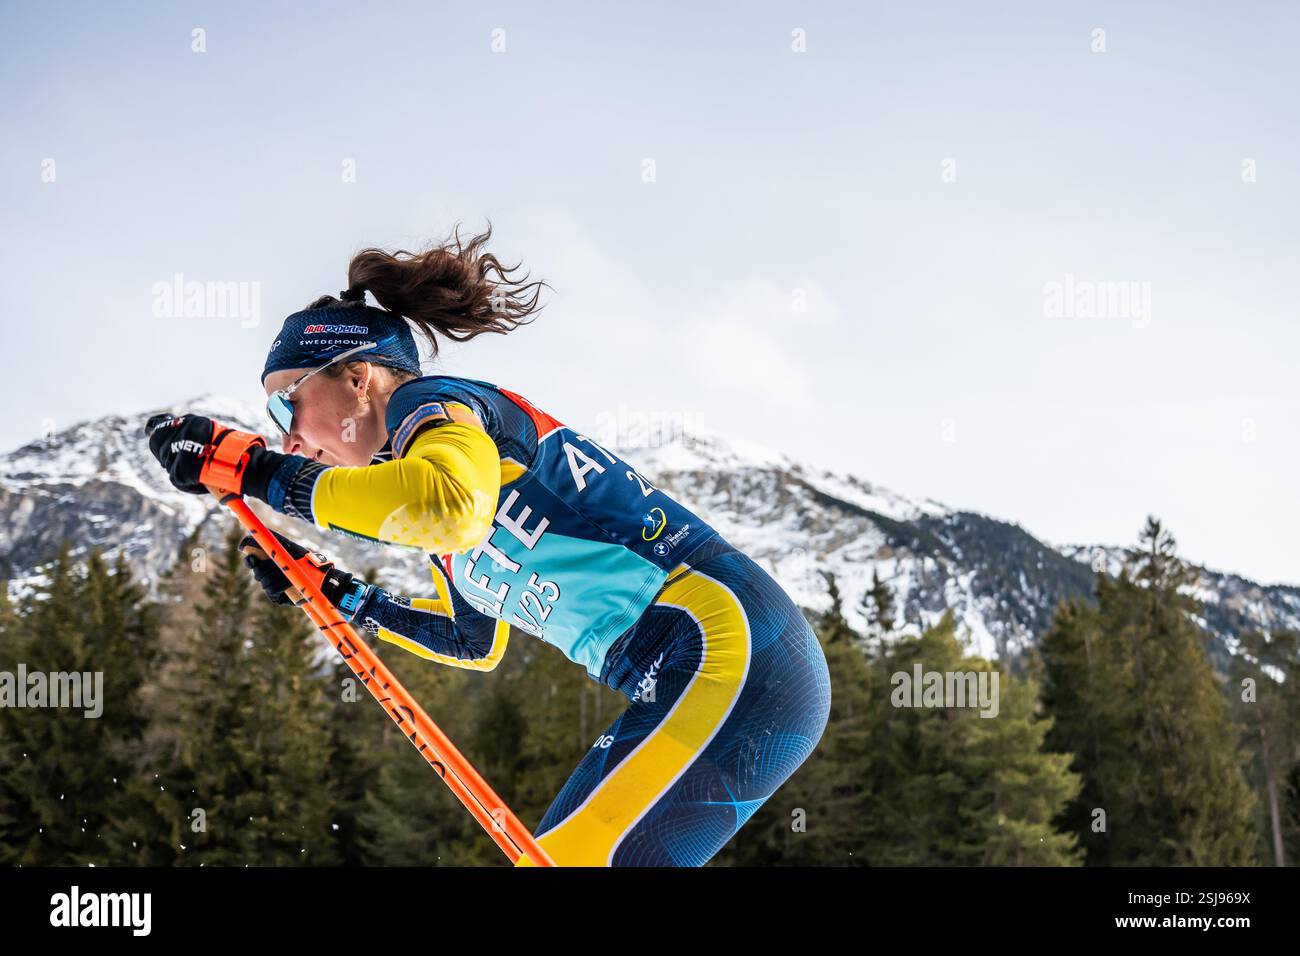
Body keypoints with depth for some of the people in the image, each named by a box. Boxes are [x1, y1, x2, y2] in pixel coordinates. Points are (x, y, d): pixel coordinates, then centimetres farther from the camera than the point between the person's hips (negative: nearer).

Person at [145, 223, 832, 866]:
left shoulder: (434, 403, -5)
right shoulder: (442, 442, 22)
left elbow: (448, 507, -32)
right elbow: (476, 642, 32)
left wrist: (252, 468, -23)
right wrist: (342, 598, 27)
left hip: (728, 648, -10)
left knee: (565, 858, -15)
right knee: (557, 856, 13)